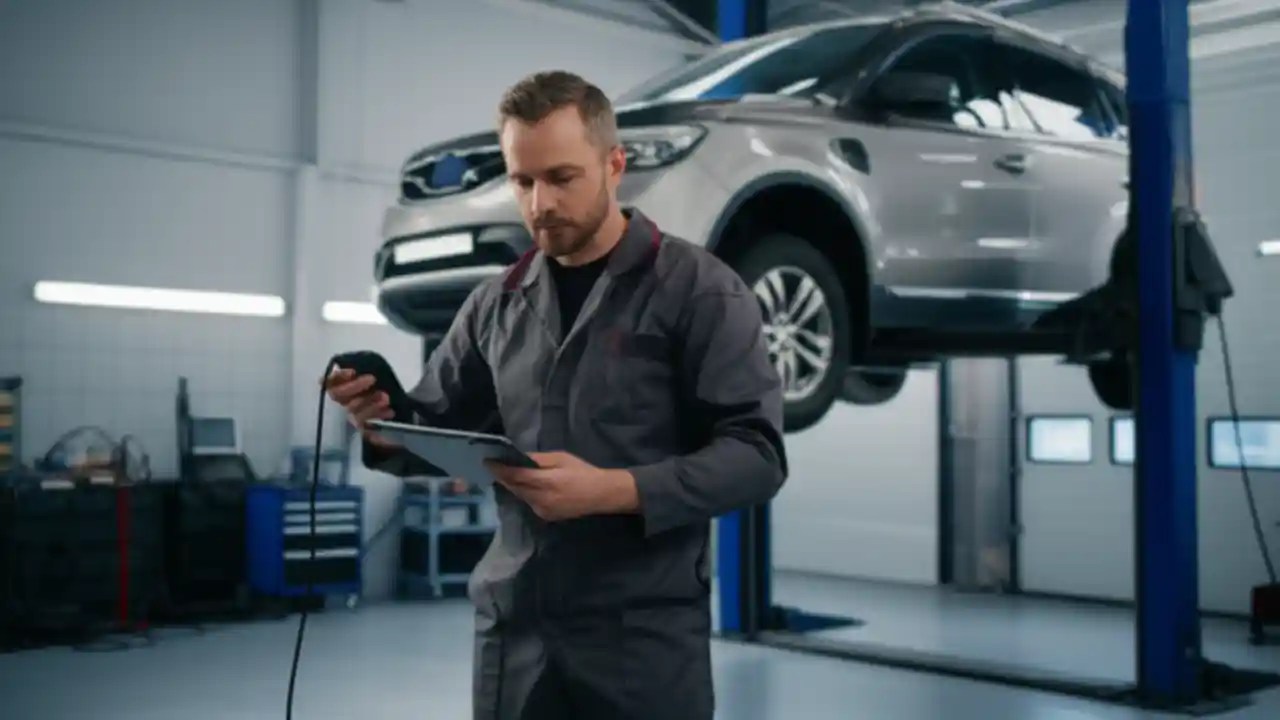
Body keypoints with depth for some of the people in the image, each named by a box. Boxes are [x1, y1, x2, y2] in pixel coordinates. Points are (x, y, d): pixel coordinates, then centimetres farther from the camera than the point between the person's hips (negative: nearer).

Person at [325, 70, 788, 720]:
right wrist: (385, 428, -8)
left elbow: (756, 453, -11)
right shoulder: (497, 303, 9)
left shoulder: (698, 288, -5)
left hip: (644, 635, -4)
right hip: (511, 629, 4)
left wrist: (613, 490, -23)